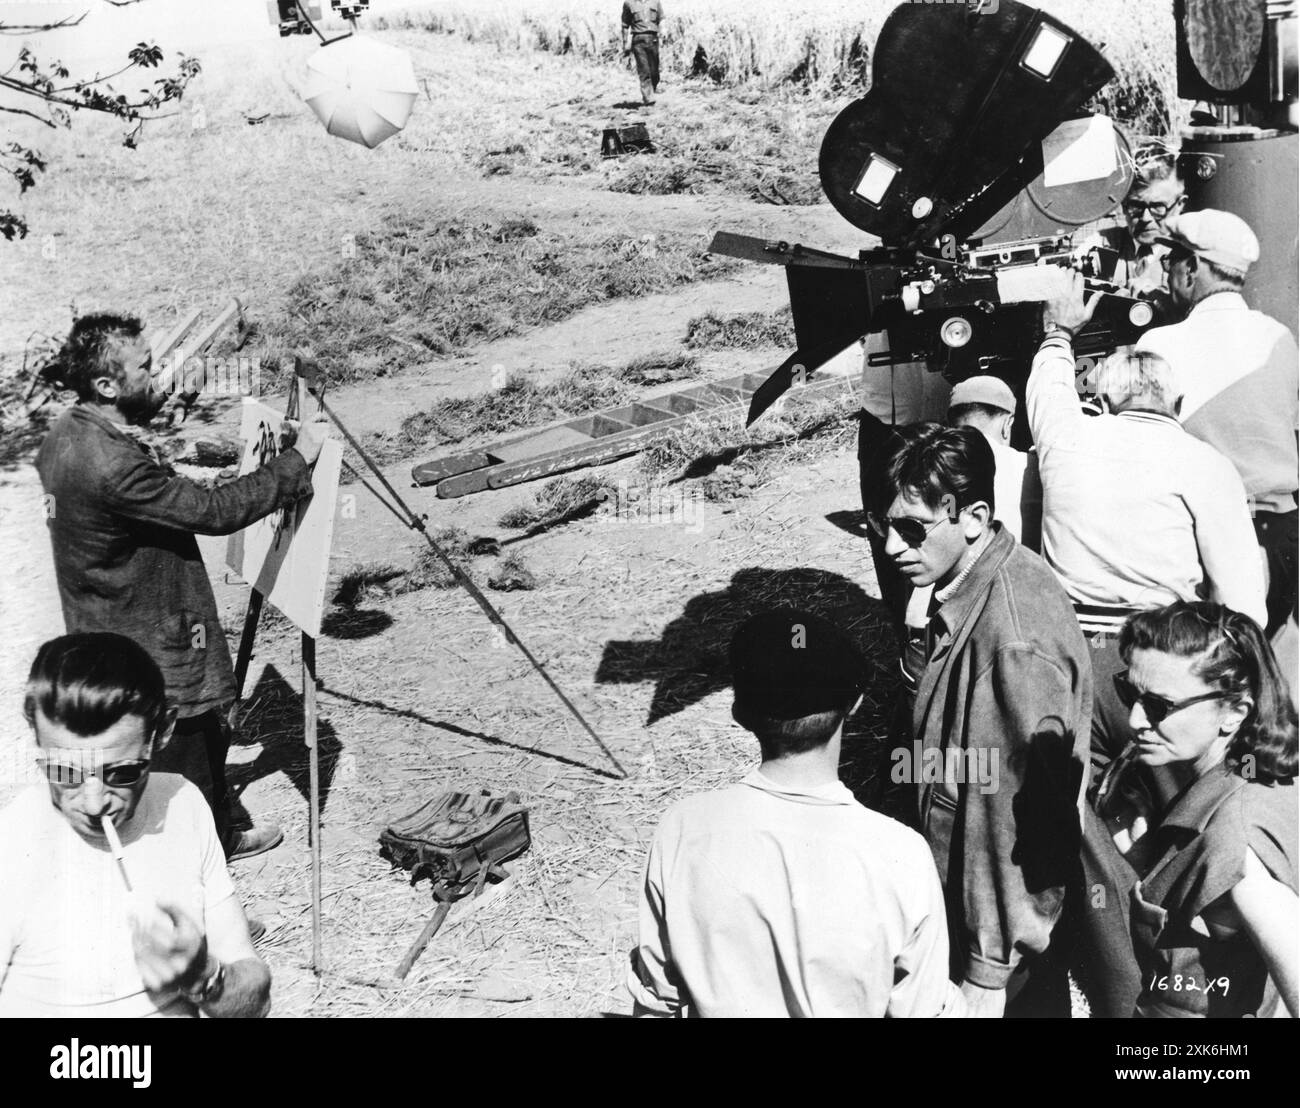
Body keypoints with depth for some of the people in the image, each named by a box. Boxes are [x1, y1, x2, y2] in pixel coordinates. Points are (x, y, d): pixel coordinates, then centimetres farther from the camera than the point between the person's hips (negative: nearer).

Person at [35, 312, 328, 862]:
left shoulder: (67, 431, 0)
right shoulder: (110, 465, -32)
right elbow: (214, 511, -26)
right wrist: (298, 461, -20)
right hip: (148, 647, -10)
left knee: (206, 731, 24)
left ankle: (220, 838, 42)